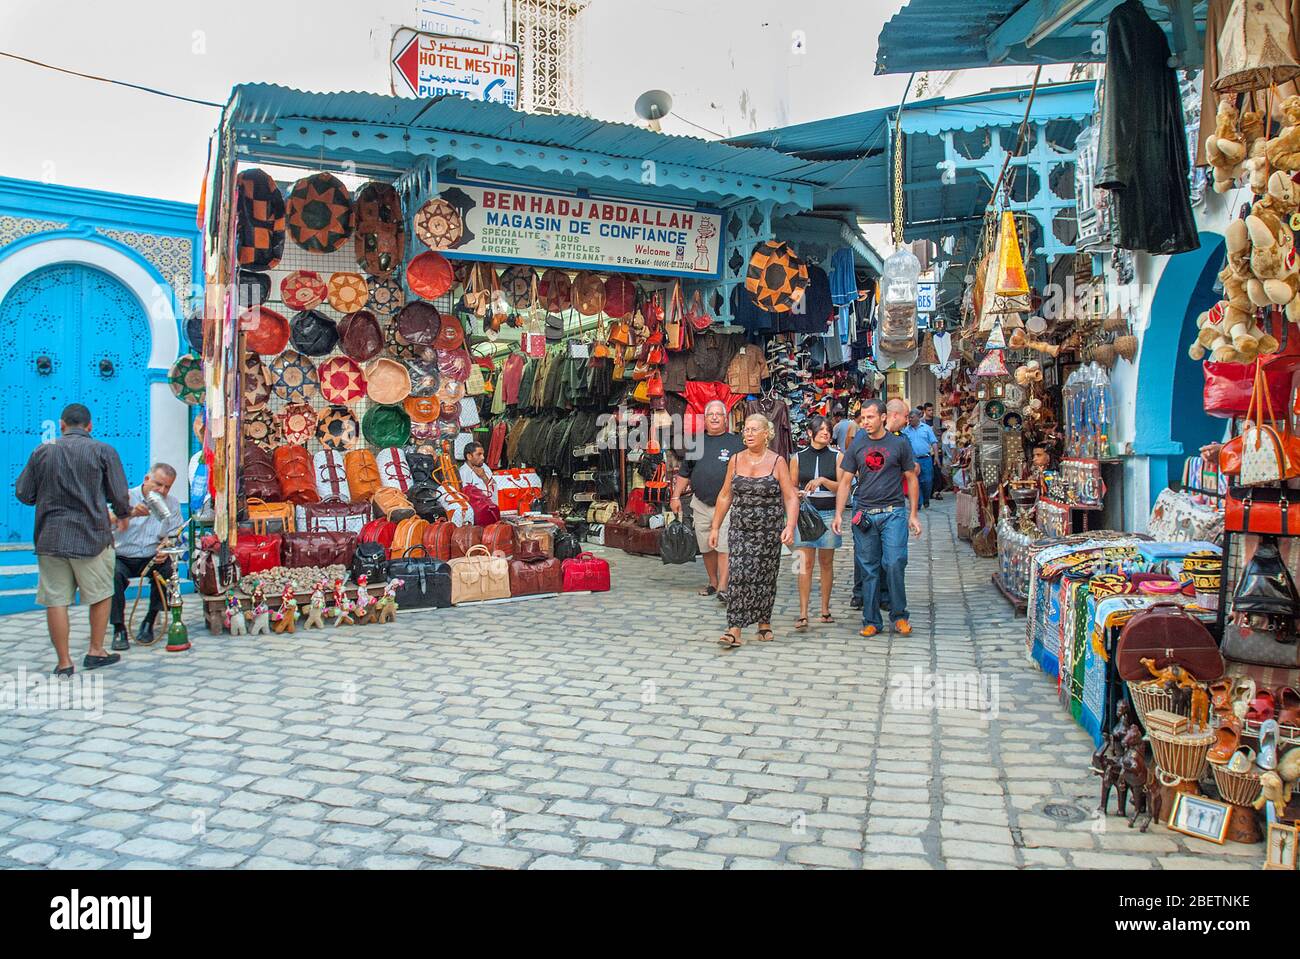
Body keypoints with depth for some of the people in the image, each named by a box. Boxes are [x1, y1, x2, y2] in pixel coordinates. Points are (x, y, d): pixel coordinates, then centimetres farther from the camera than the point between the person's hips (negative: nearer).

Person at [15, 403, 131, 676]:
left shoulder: (42, 452, 2)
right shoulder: (103, 451, -4)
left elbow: (23, 494, 7)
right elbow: (119, 494, -2)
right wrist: (122, 516, 18)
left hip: (51, 538, 2)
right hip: (92, 536, -2)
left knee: (56, 600, 6)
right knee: (101, 594, 15)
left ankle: (64, 662, 9)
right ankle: (96, 651, 20)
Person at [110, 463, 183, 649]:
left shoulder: (172, 504, 5)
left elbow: (172, 535, 1)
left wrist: (165, 551, -21)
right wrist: (130, 514, -41)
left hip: (152, 558, 2)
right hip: (121, 557, -2)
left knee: (168, 568, -28)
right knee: (113, 574, -32)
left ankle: (149, 623, -11)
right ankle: (119, 629, -19)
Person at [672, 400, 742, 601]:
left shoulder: (736, 442, 3)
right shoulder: (696, 443, 13)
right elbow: (684, 473, 17)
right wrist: (676, 496, 9)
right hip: (701, 505, 4)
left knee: (724, 547, -12)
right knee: (706, 548, 9)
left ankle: (723, 587, -12)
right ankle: (713, 582, 22)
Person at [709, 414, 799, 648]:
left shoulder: (777, 462, -2)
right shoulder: (735, 460, 7)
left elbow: (791, 497, -5)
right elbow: (725, 496, 13)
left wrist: (790, 526, -19)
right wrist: (715, 527, 10)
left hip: (769, 531, -1)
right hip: (741, 529, 2)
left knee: (765, 578, 6)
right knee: (739, 575, -10)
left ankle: (764, 624, 25)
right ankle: (735, 631, -12)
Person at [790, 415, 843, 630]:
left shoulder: (837, 456, 3)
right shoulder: (798, 458, 6)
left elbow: (842, 487, -3)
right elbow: (791, 486, 12)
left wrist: (822, 480, -16)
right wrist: (798, 494, -9)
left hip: (829, 513, 0)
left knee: (826, 562, 8)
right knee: (805, 563, -4)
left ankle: (825, 609, 20)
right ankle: (803, 614, -4)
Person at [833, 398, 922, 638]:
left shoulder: (899, 443, 4)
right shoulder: (857, 446, 8)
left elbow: (911, 480, 10)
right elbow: (845, 482, 9)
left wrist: (913, 515, 7)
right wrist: (838, 515, 0)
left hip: (893, 512, -2)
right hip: (864, 514, 2)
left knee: (894, 564, -11)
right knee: (869, 569, 5)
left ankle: (899, 615, 7)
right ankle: (871, 620, 14)